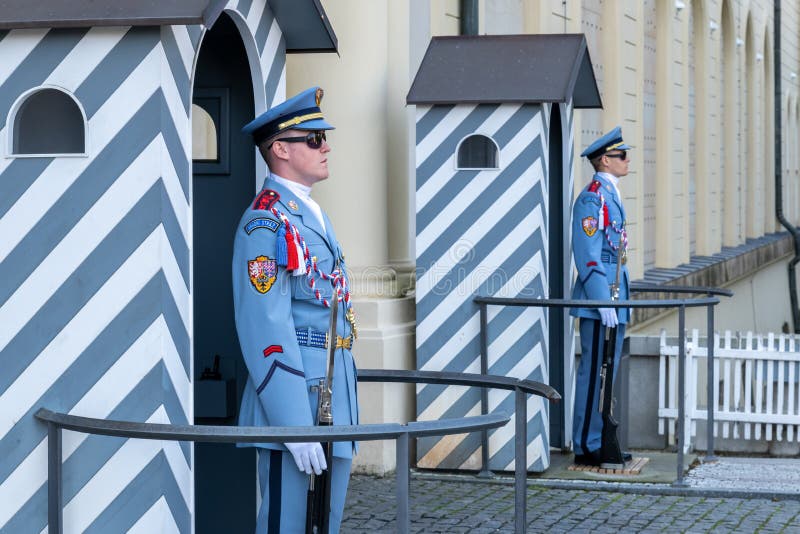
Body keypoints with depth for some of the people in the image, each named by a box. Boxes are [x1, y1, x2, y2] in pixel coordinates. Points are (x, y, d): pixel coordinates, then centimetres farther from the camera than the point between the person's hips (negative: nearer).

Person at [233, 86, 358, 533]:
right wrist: (295, 425, -23)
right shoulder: (265, 223, -12)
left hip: (335, 408, 9)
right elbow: (265, 328, -19)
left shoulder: (313, 215, 18)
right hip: (294, 402, -9)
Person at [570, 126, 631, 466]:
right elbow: (588, 257, -19)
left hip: (614, 299, 10)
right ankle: (586, 448, 0)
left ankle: (601, 442, 20)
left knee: (608, 372, 13)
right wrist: (604, 303, -22)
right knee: (594, 372, -5)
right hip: (599, 300, -10)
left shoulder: (611, 195, 16)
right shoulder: (592, 198, -14)